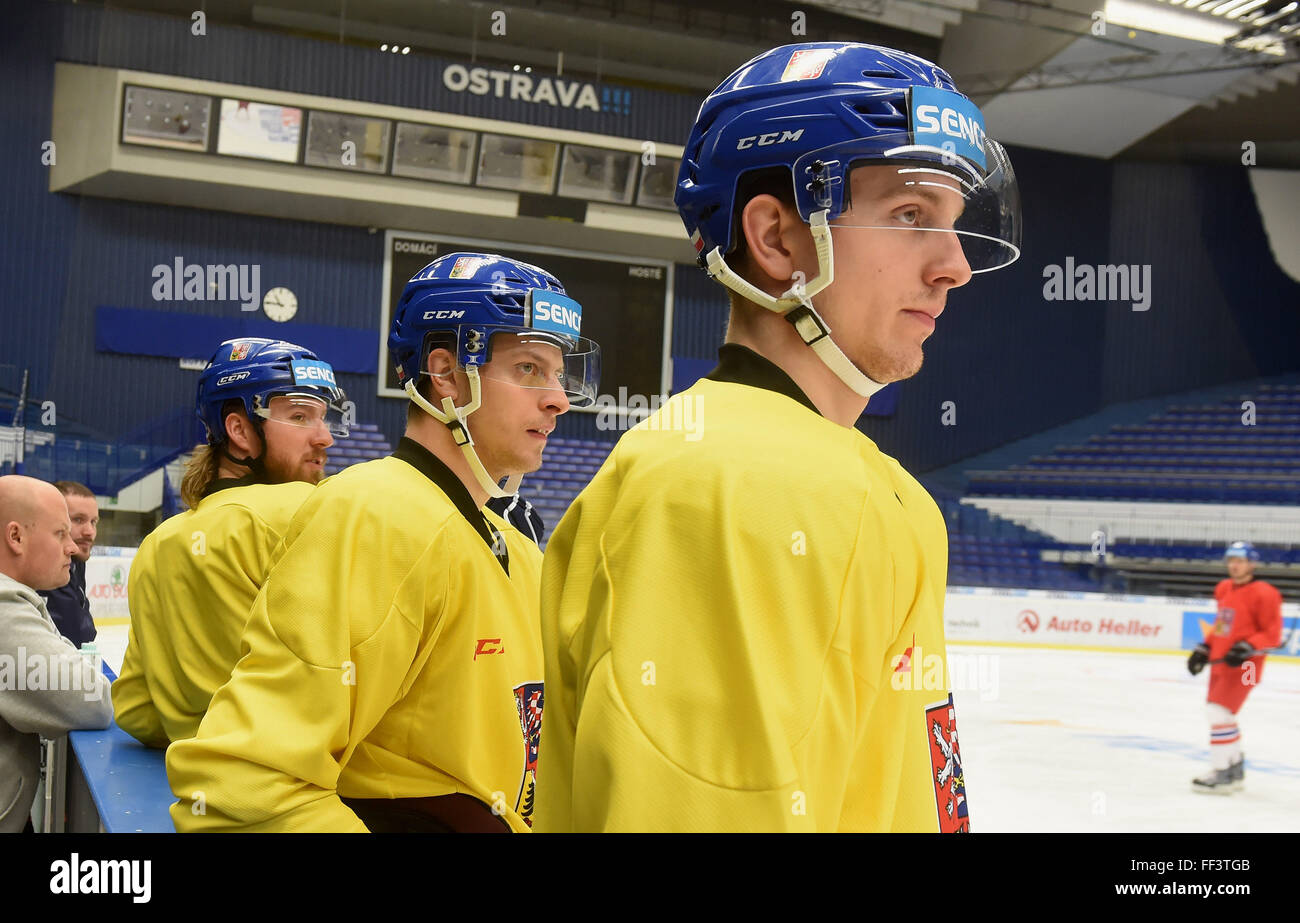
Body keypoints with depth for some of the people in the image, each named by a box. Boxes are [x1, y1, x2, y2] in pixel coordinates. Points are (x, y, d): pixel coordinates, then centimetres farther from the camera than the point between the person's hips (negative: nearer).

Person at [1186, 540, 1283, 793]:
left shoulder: (1263, 594, -13)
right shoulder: (1224, 589, 12)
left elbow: (1273, 634, -13)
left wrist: (1247, 648, -26)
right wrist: (1204, 649, 15)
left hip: (1242, 666, -9)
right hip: (1220, 663, 9)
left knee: (1219, 713, -16)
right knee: (1221, 715, 16)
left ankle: (1221, 775, -9)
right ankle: (1236, 770, 31)